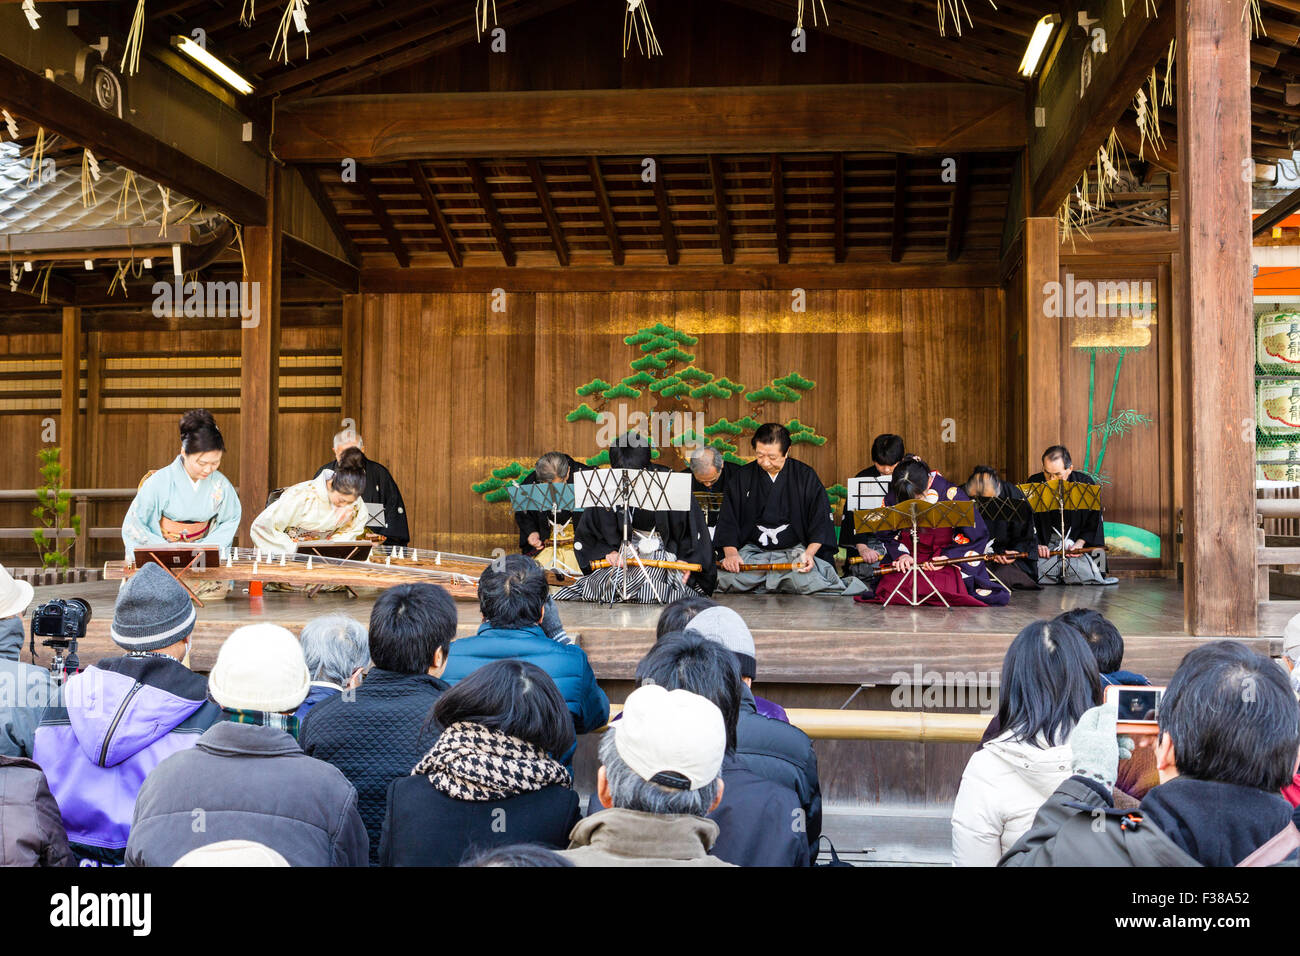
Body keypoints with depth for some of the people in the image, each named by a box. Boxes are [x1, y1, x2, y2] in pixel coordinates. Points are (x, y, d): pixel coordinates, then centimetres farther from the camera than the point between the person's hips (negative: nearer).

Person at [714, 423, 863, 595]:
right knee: (725, 578, -26)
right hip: (752, 551, 3)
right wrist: (731, 553, -12)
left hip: (794, 550, -3)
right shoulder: (742, 477, 6)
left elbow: (821, 522, 2)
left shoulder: (806, 476, 3)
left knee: (808, 581, -34)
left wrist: (809, 553, -13)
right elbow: (727, 522, 5)